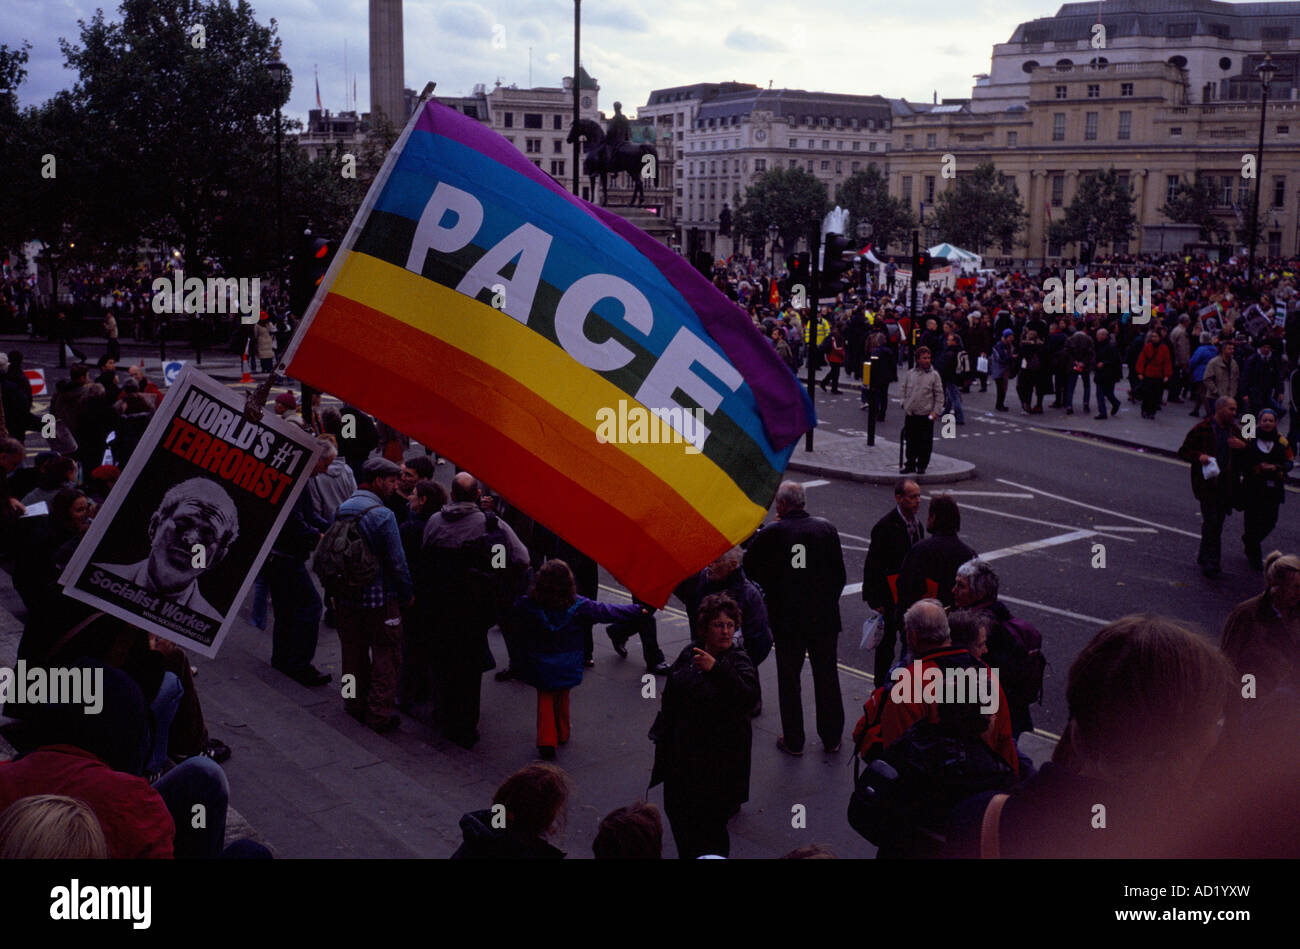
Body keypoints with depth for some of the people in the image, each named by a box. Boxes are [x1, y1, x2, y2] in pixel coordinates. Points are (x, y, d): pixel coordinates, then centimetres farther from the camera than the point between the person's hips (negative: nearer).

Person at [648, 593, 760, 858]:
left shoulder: (739, 662, -13)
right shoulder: (690, 653, 3)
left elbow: (749, 697, -32)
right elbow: (670, 696, 15)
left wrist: (716, 669, -39)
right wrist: (662, 734, 18)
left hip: (720, 757, -6)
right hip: (683, 751, 6)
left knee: (710, 819, -2)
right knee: (677, 810, 15)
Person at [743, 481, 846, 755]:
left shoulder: (771, 533, -12)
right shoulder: (826, 528, -4)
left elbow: (750, 567, -3)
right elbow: (840, 575, 1)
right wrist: (829, 601, 13)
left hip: (786, 619, -2)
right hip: (824, 618, 2)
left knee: (789, 679, 11)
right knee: (827, 676, 15)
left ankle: (793, 740, 18)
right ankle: (831, 738, 24)